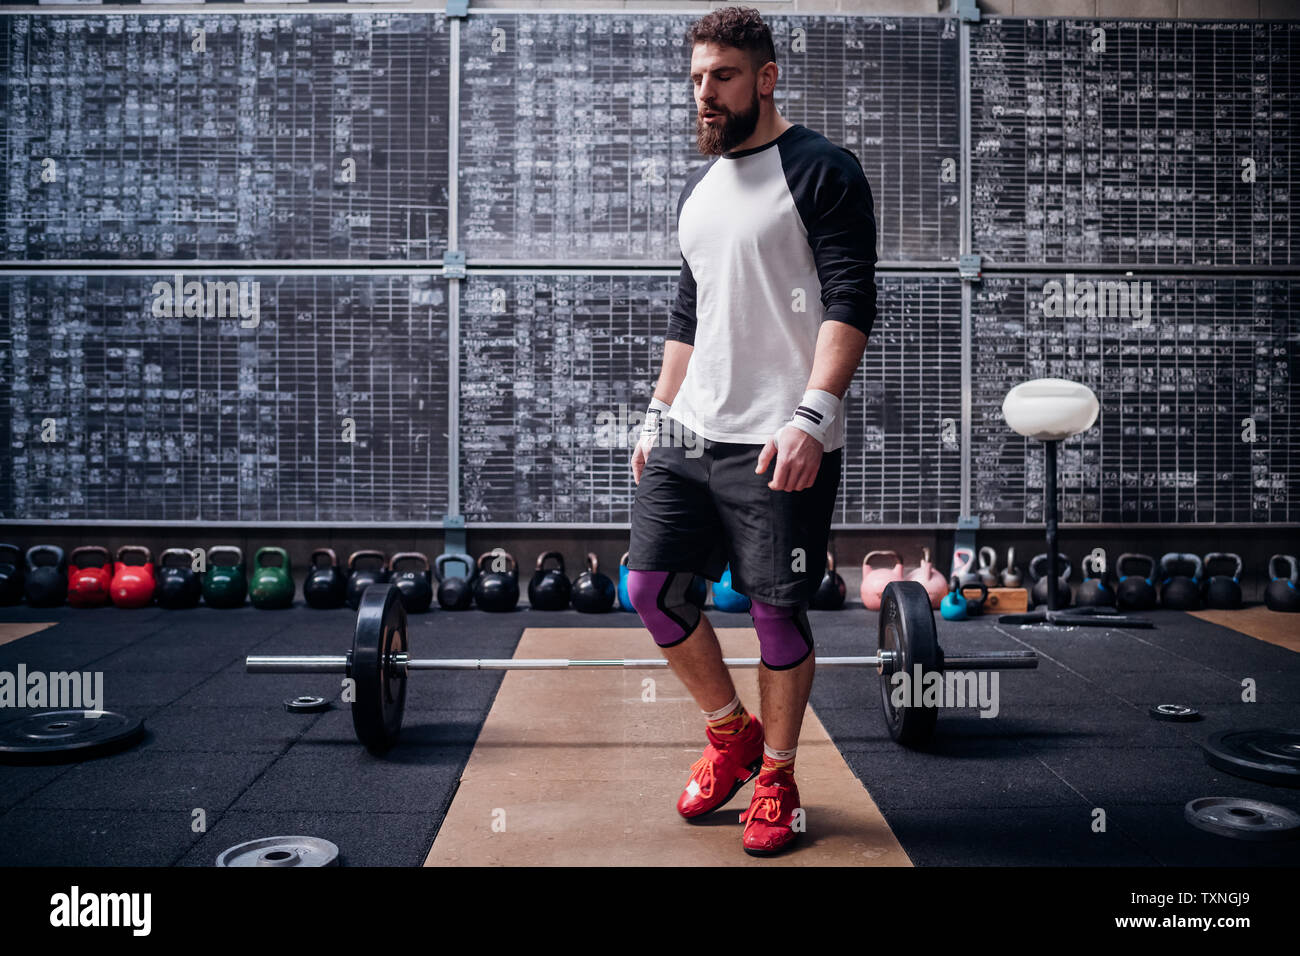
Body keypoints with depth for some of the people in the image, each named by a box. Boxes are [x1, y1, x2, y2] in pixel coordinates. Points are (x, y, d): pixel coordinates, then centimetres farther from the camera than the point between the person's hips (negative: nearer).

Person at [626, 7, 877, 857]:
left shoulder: (822, 173, -5)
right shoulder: (700, 190, 18)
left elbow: (851, 304, -13)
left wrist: (812, 416, -24)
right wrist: (658, 417, 19)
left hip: (778, 444, -7)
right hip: (689, 435, 7)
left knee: (778, 611, 1)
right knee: (653, 586, 5)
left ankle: (776, 778, 21)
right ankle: (732, 733, 26)